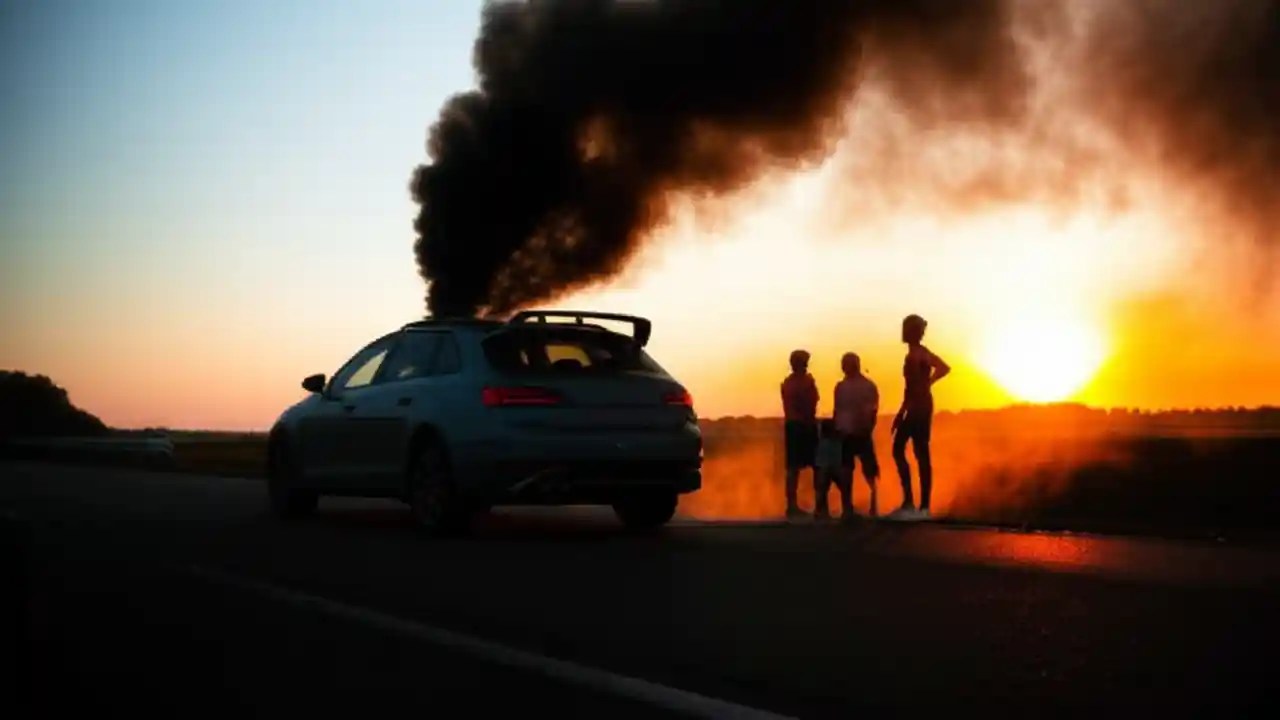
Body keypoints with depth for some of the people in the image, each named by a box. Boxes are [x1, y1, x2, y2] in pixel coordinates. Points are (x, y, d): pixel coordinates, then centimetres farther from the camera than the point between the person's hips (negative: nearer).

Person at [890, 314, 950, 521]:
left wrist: (901, 412, -19)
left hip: (916, 407, -10)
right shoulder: (924, 353, 14)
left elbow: (912, 388, -21)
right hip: (925, 405, 10)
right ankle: (923, 507, 7)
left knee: (898, 450, -8)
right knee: (922, 455, 8)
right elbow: (944, 368, 31)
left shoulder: (913, 355, -15)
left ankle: (909, 503, -13)